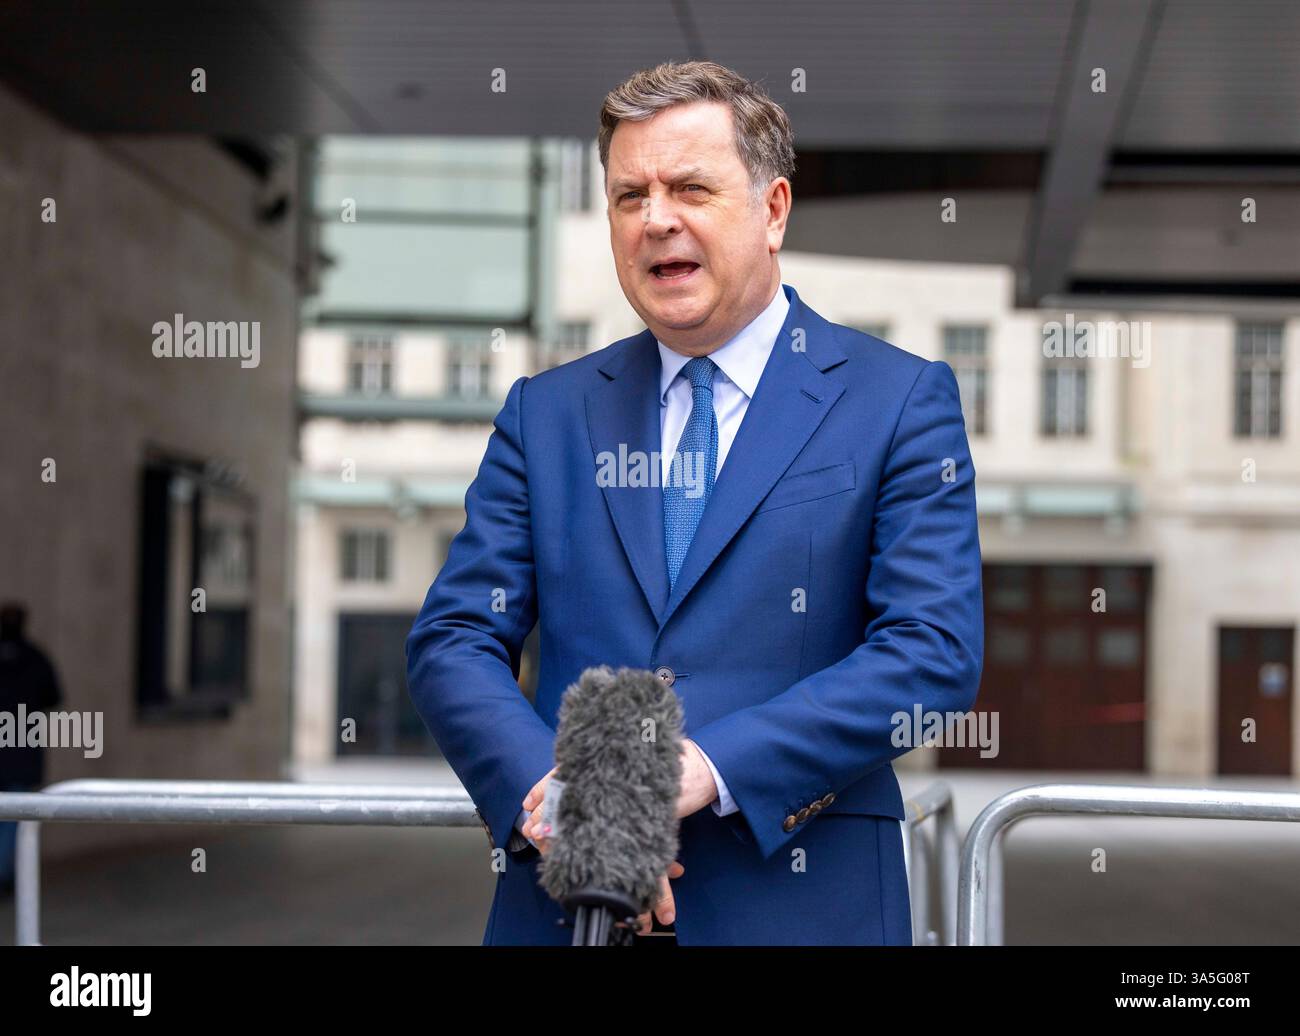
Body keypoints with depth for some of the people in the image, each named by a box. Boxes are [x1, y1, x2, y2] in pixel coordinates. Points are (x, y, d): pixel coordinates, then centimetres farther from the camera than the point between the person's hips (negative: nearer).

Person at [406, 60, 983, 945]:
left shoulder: (901, 401, 0)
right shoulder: (546, 414, 9)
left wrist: (708, 769, -19)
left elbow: (938, 653, -9)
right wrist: (550, 794, -16)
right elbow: (453, 640, 4)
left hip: (796, 899, -2)